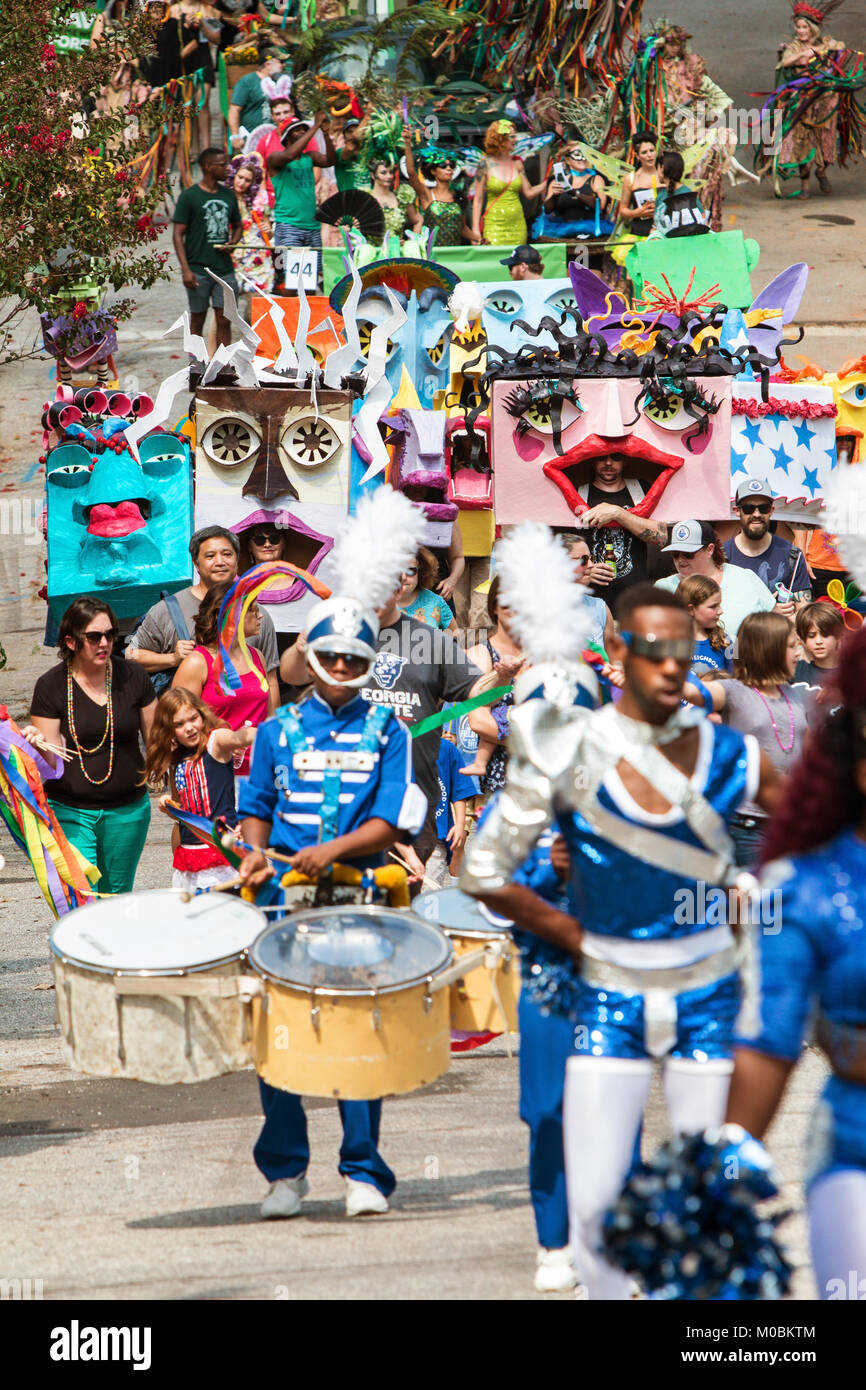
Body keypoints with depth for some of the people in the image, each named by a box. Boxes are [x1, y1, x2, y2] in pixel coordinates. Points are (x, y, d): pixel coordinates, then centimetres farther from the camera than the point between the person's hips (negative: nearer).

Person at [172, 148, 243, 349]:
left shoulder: (228, 195, 12)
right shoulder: (189, 196, -4)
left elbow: (238, 225, 25)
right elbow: (178, 234, -6)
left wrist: (232, 242, 1)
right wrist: (186, 270, -14)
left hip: (224, 270, 4)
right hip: (198, 270, -4)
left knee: (224, 320, 2)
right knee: (197, 320, 4)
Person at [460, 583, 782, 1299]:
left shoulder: (727, 756, -6)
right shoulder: (569, 755, -11)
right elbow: (483, 872, -6)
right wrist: (577, 937, -2)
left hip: (705, 997, 1)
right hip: (609, 999, -1)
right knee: (595, 1206, -6)